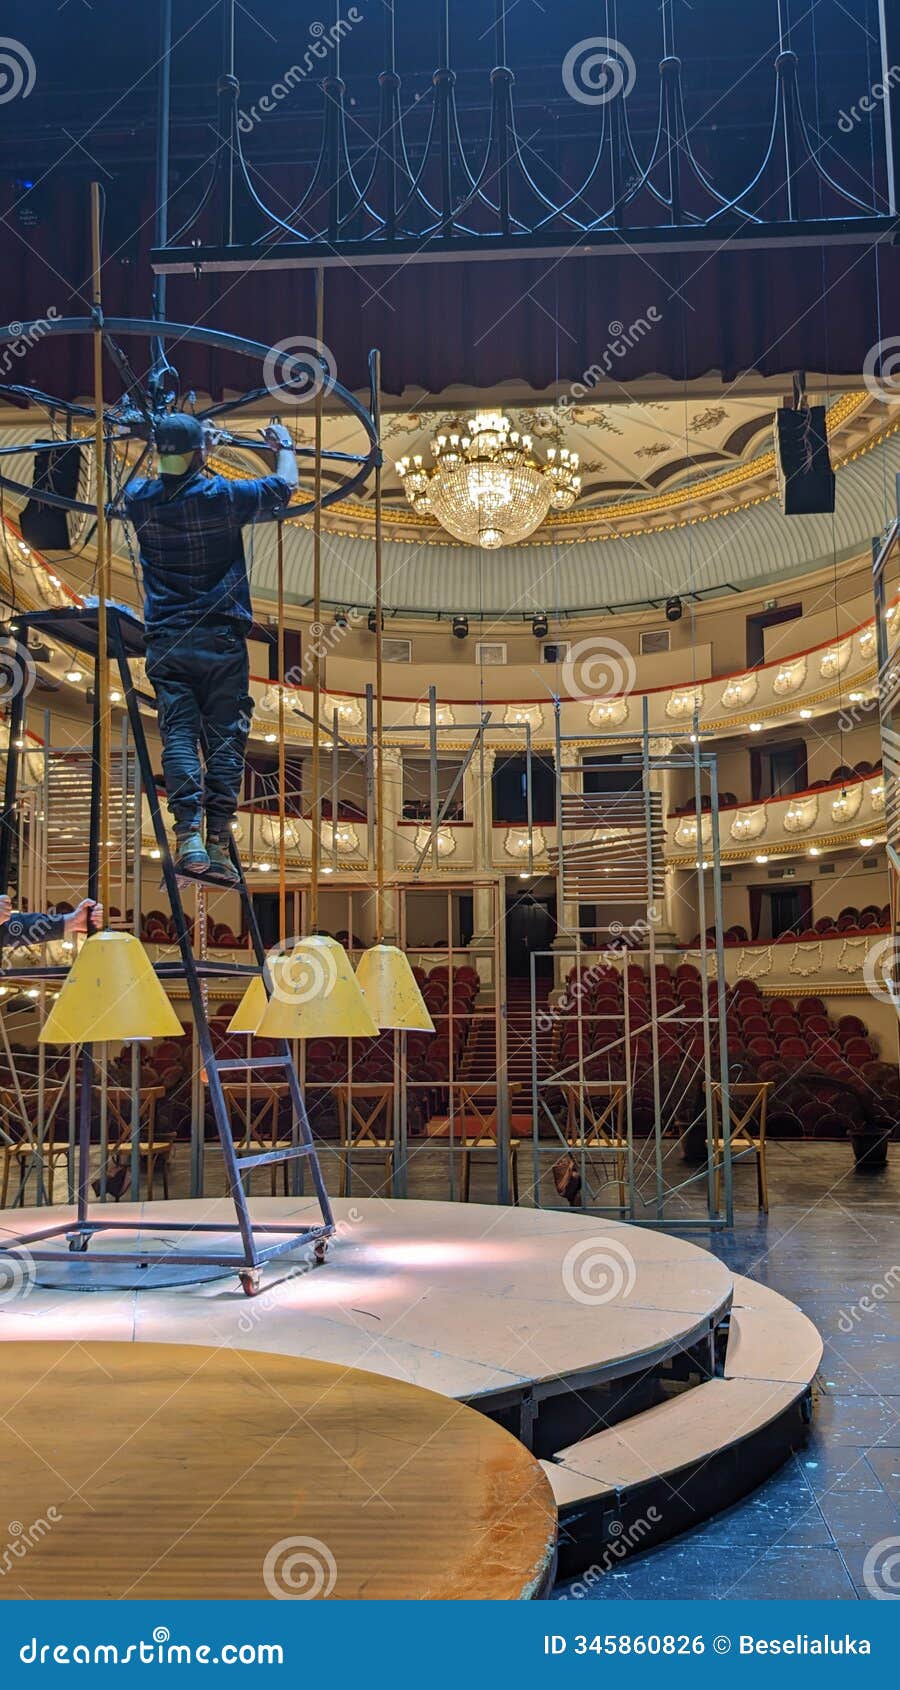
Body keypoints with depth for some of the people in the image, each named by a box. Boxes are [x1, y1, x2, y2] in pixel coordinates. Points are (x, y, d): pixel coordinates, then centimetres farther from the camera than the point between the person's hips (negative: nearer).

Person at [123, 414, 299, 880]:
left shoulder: (139, 500, 4)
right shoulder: (223, 496, -5)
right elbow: (286, 485, 11)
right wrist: (284, 447, 30)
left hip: (166, 643, 2)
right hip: (221, 639, -2)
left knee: (178, 736, 0)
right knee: (225, 737, 2)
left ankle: (189, 836, -15)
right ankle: (218, 842, -3)